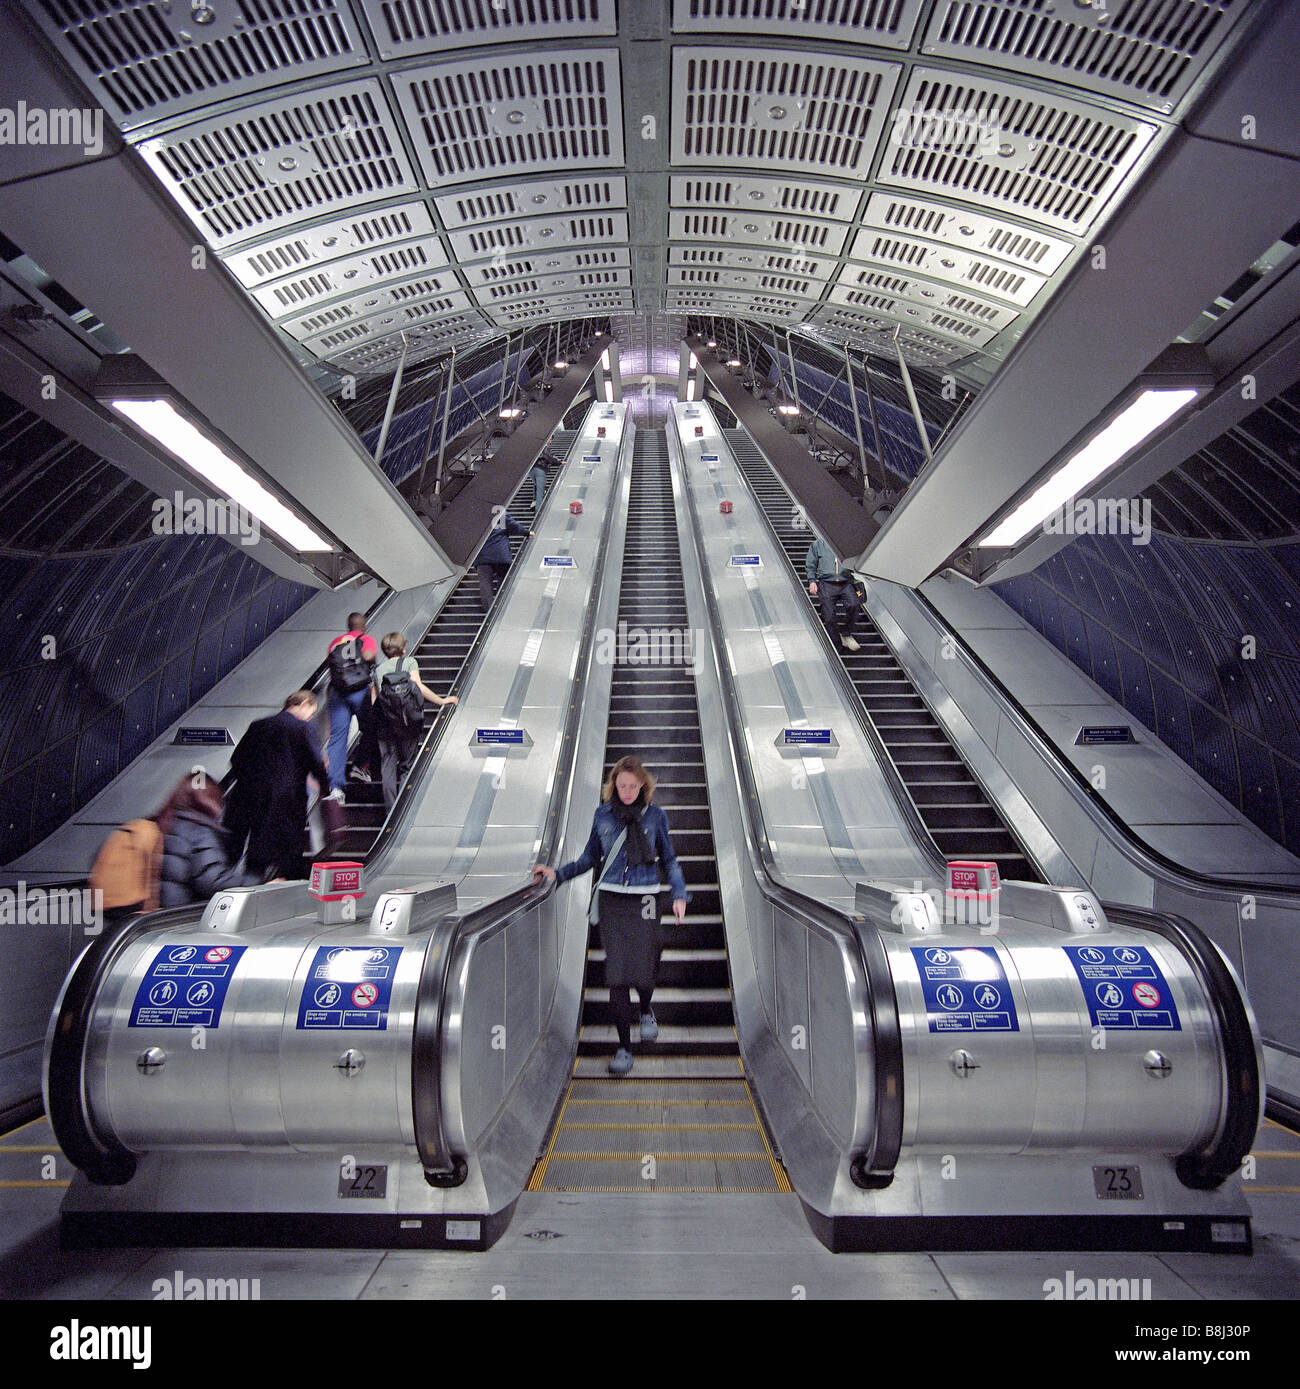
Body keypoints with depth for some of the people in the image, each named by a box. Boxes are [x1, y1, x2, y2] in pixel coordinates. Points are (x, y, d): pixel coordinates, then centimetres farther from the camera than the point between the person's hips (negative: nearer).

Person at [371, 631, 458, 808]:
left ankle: (391, 808, 7)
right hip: (408, 722, -2)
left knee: (388, 766, 9)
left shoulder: (378, 669, 11)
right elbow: (419, 687, -11)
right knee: (407, 764, 10)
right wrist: (442, 701, -7)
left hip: (386, 724, 2)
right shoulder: (409, 662, 2)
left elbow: (374, 700, 7)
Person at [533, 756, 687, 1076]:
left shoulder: (655, 815, 1)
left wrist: (679, 894, 0)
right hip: (611, 899, 1)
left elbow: (669, 860, 10)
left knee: (643, 969, -4)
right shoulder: (603, 814, 4)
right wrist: (557, 873, 8)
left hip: (644, 899, -1)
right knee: (617, 972, -4)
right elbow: (591, 857, 15)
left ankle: (646, 1010, 34)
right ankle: (624, 1047, 10)